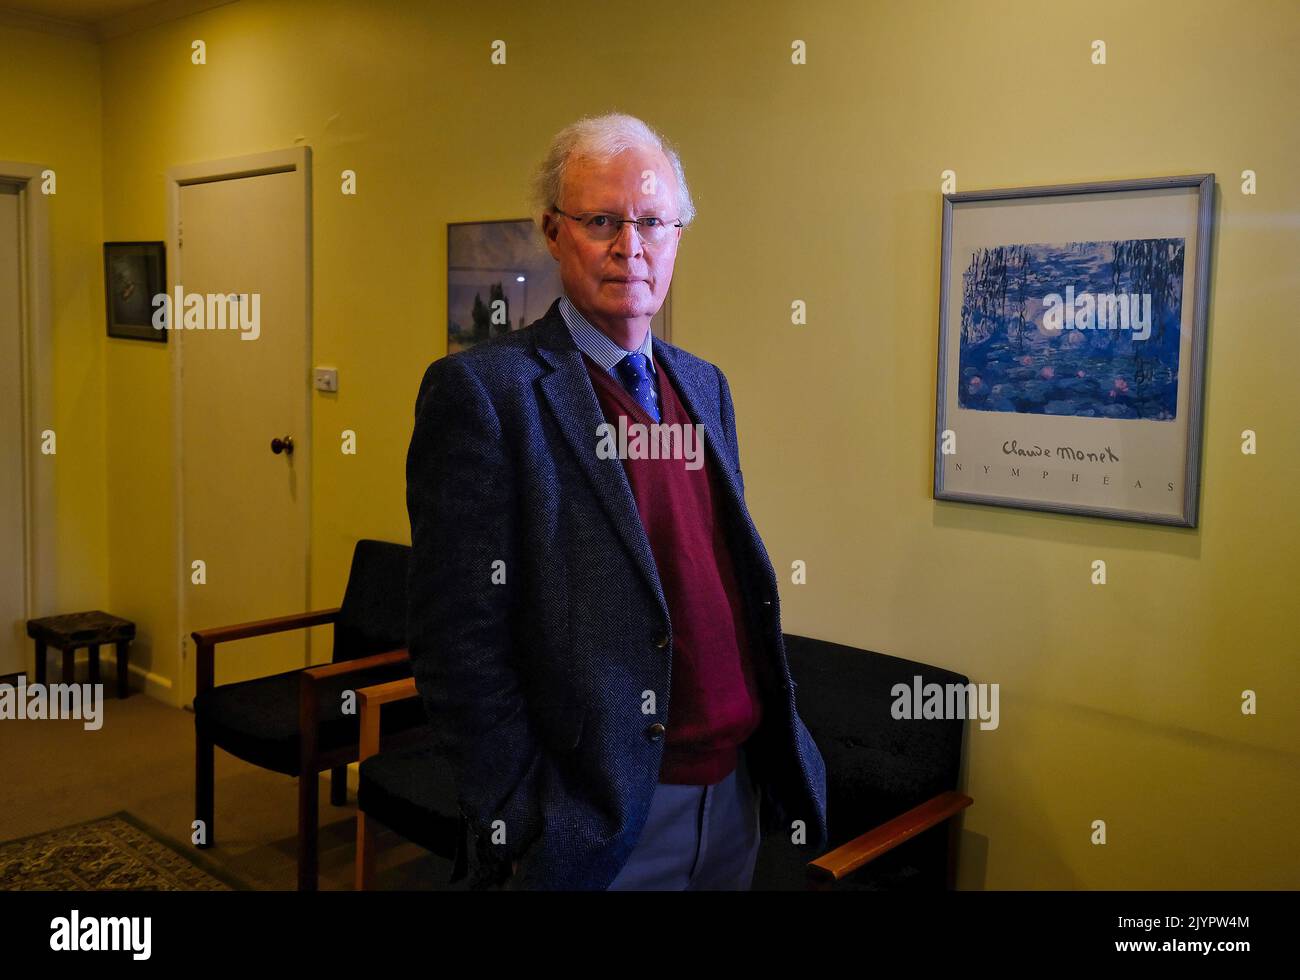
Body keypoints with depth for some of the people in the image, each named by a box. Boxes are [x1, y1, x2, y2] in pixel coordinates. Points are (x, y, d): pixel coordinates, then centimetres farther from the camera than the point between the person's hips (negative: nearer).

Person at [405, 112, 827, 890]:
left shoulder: (705, 386, 9)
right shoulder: (482, 390, -13)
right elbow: (458, 641, -15)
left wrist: (783, 749, 9)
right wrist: (523, 828, -15)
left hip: (735, 795, 6)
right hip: (597, 820, -6)